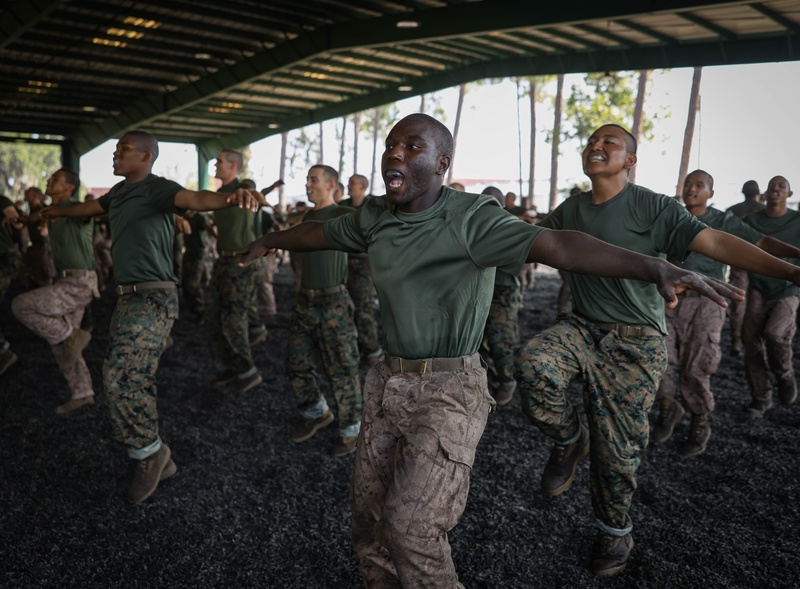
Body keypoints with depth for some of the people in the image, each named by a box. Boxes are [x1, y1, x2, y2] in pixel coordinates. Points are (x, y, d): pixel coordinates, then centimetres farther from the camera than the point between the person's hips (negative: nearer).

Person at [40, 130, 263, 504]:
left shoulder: (156, 188, -12)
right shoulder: (119, 191, 14)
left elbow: (194, 199, -32)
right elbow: (90, 207, 35)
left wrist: (231, 198, -53)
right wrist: (58, 211, 55)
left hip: (152, 299, -9)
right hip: (129, 297, 9)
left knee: (122, 378, -16)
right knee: (130, 381, 13)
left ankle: (149, 452, 5)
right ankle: (155, 457, 25)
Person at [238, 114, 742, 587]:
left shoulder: (470, 218, -18)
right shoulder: (374, 217, 2)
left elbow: (554, 244, -31)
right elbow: (322, 232, 20)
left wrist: (655, 268, -44)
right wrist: (268, 241, 38)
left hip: (449, 392, -6)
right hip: (389, 381, 7)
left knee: (412, 526, -4)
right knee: (368, 507, 17)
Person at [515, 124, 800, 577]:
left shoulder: (653, 207, -7)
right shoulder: (568, 211, 8)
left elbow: (716, 242, -14)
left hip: (635, 340, -3)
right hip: (582, 327, 4)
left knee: (616, 448, 1)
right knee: (533, 366, -29)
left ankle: (616, 532, 30)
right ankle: (569, 440, 1)